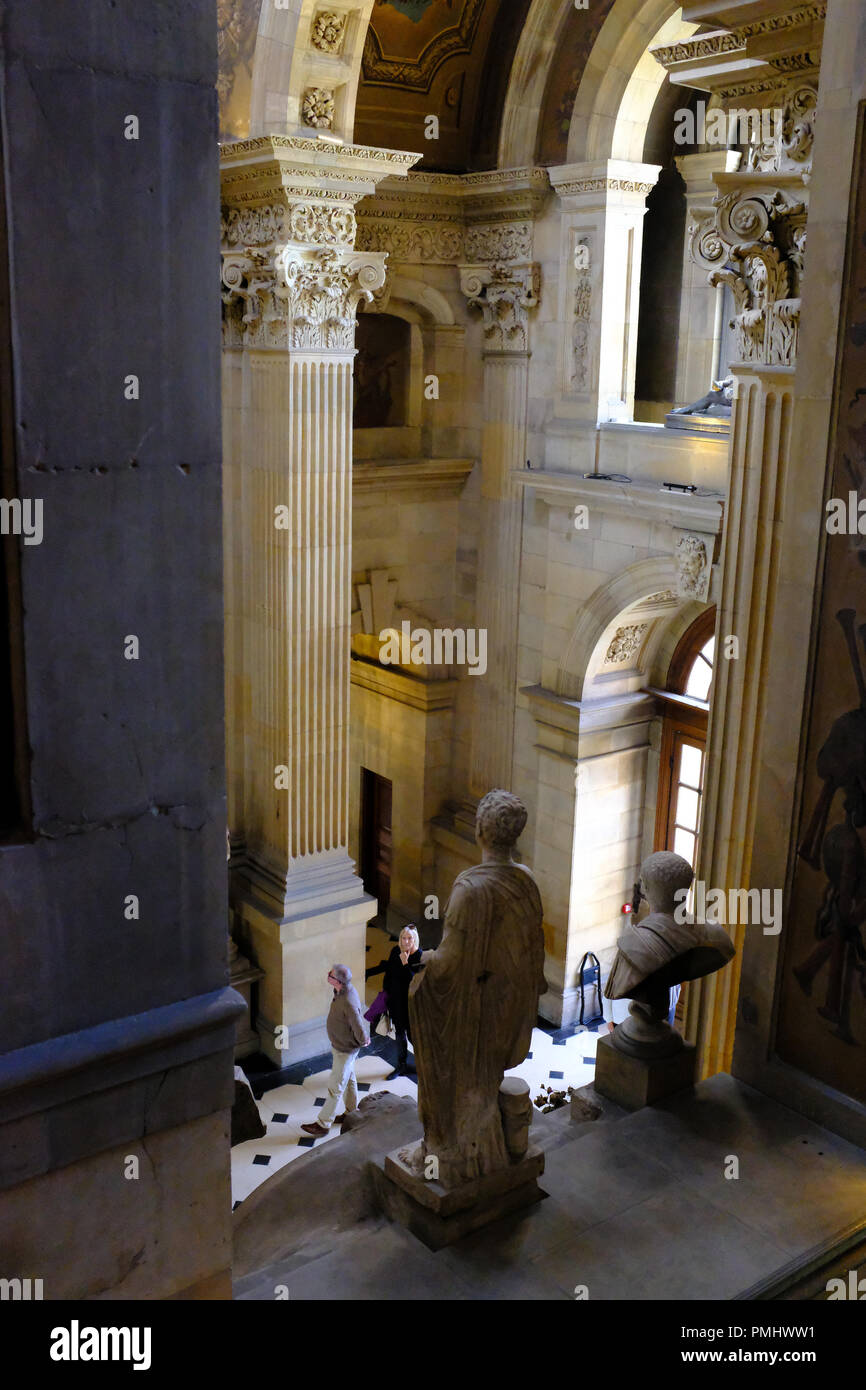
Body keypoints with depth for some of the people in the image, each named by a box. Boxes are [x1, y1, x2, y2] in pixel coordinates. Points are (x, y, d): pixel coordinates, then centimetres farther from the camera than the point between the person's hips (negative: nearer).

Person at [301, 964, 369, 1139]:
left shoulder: (348, 1003, -38)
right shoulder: (345, 990, -8)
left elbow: (360, 1032, -29)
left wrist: (363, 1042, -9)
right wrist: (364, 1037, 13)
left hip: (345, 1051, -9)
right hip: (339, 1045, 9)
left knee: (335, 1088, 5)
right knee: (349, 1079, 25)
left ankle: (323, 1124, 17)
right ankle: (352, 1112, 43)